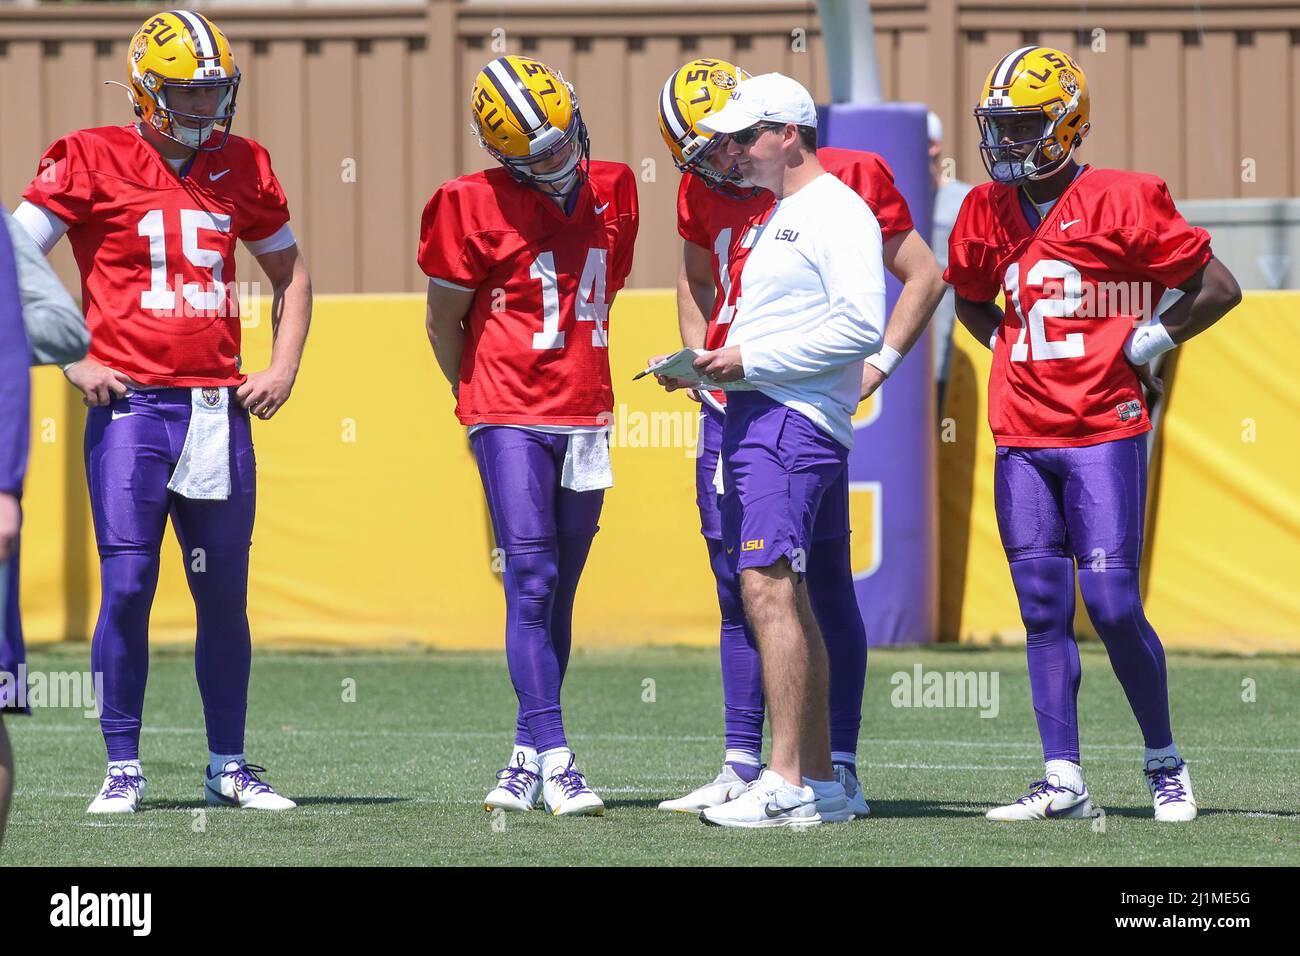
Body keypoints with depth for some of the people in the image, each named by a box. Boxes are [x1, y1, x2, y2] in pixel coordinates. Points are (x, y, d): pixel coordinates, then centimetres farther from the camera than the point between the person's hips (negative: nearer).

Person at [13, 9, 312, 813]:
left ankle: (229, 767, 17)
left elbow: (289, 270, 25)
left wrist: (284, 368, 12)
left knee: (226, 595, 7)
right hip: (131, 406, -4)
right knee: (127, 587, -7)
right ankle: (123, 769, 2)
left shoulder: (242, 168, 11)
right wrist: (73, 361, -7)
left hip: (219, 408, 4)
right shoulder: (93, 162, -3)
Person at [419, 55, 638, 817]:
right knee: (532, 583, -11)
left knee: (557, 596, 7)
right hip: (510, 420, -5)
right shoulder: (478, 209, -8)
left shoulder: (613, 193, 6)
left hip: (585, 417, 5)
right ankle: (554, 762, -15)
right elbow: (445, 320, 2)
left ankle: (527, 761, 13)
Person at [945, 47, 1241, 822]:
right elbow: (970, 294, 31)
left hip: (1104, 435, -5)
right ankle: (1063, 781, 5)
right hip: (1023, 438, 5)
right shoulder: (988, 213, 10)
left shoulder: (1123, 203, -8)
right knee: (1043, 609, 3)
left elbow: (1219, 289, -2)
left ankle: (1166, 763, 9)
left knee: (1114, 606, -9)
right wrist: (1005, 344, 14)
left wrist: (1147, 343, -4)